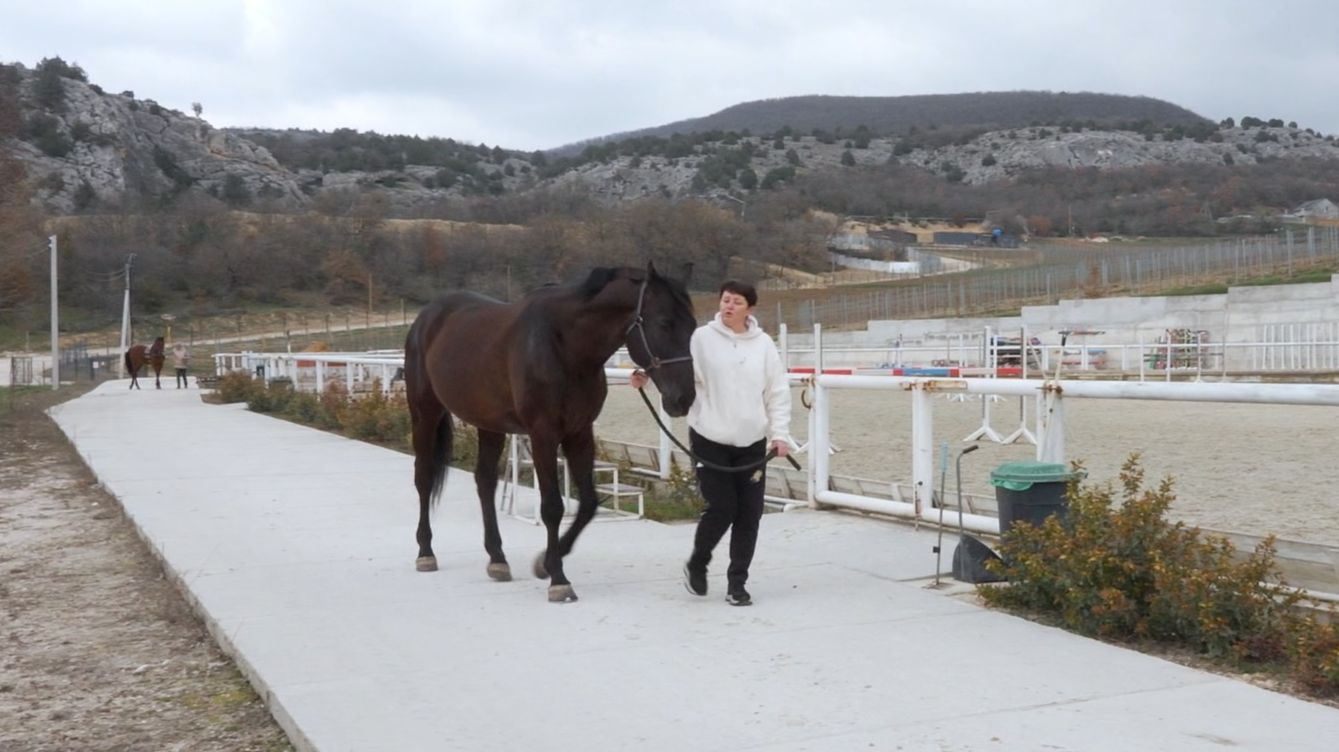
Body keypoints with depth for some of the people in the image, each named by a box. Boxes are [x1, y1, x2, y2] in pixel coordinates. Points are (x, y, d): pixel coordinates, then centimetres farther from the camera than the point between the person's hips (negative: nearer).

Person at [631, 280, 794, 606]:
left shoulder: (763, 344, 5)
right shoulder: (702, 338, -4)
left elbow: (778, 393, 6)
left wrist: (780, 433, -2)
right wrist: (645, 374, -36)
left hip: (751, 443, 3)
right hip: (710, 439, -3)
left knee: (749, 512, 3)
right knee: (721, 507, -4)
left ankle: (736, 583, 16)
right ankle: (696, 564, 24)